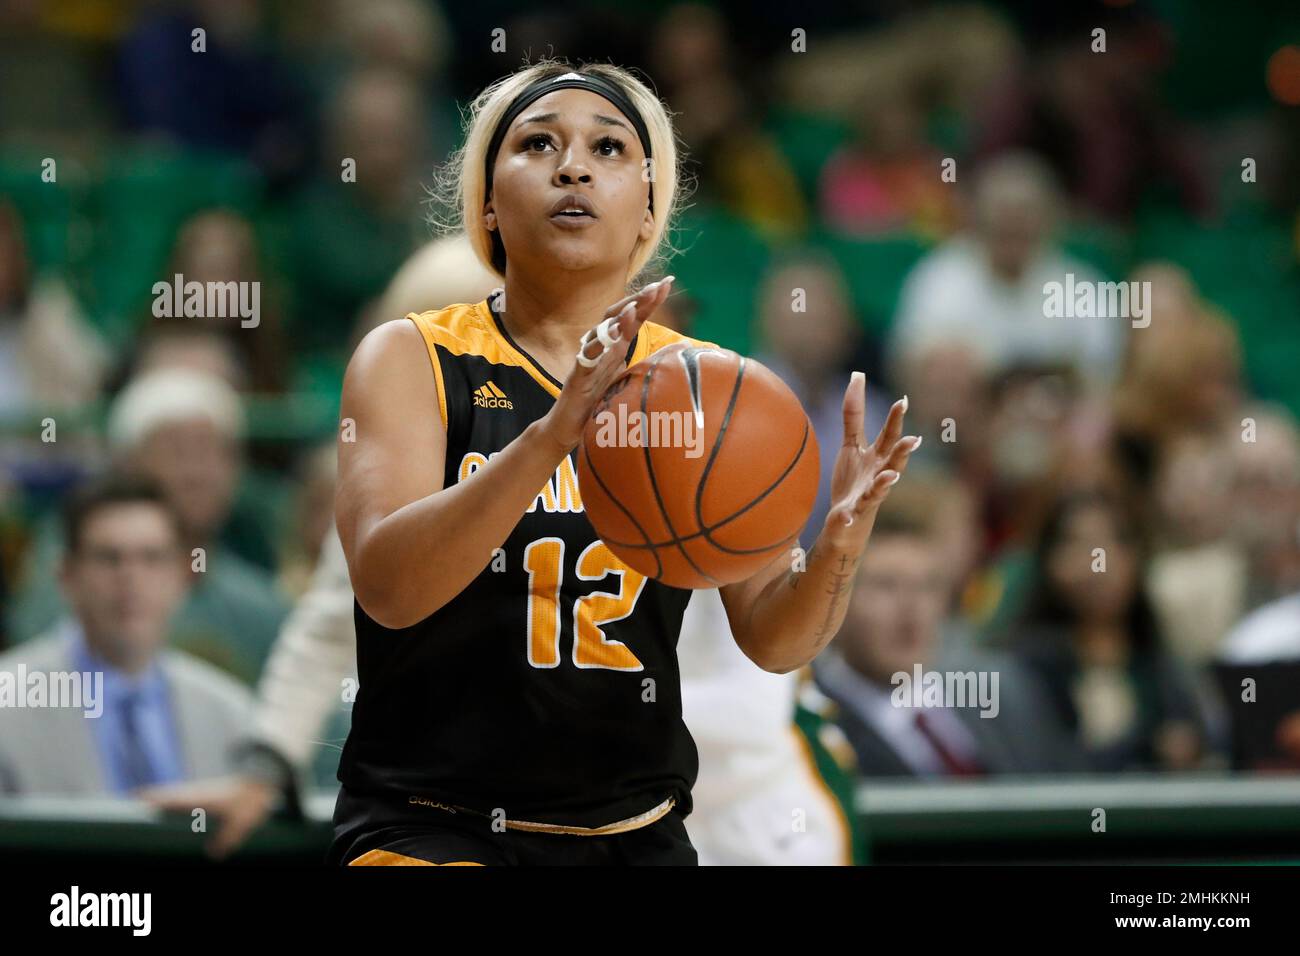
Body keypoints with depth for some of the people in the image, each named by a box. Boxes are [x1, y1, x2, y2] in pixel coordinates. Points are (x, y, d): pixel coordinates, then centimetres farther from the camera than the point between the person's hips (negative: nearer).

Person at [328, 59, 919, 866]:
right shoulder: (415, 359, -5)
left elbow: (772, 639, 5)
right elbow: (386, 585, -22)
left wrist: (839, 548, -17)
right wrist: (553, 433, -36)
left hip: (639, 835, 4)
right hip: (433, 824, -4)